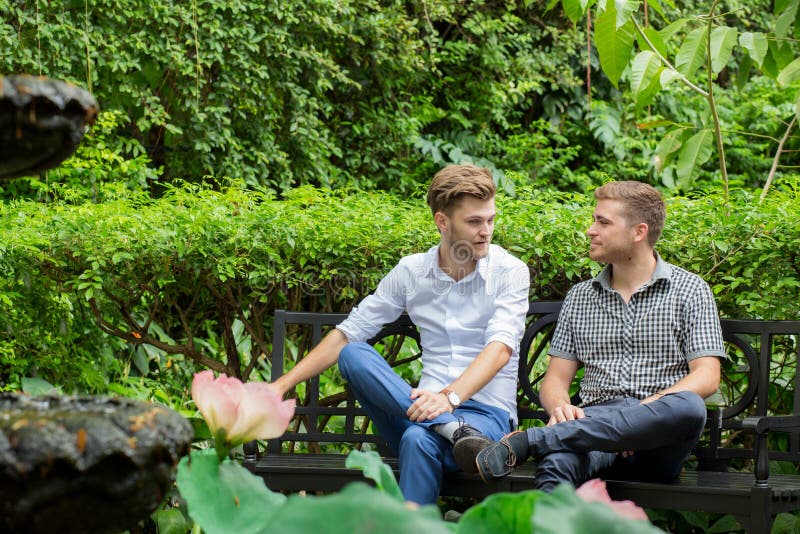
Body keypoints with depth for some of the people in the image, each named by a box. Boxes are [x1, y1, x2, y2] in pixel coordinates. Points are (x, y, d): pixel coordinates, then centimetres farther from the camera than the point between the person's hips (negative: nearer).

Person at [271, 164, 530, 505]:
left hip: (487, 412, -5)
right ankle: (453, 430, -37)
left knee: (419, 439, -39)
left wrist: (451, 396, -34)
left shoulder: (510, 272, -1)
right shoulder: (411, 271, 9)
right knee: (353, 355, -22)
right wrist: (282, 384, 4)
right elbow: (347, 333, 12)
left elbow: (501, 348, -16)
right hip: (427, 407, 5)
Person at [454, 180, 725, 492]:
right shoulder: (580, 297, 22)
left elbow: (706, 377, 0)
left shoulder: (689, 290, 11)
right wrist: (560, 406, -8)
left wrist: (646, 408, -17)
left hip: (656, 448, -1)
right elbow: (556, 378, 18)